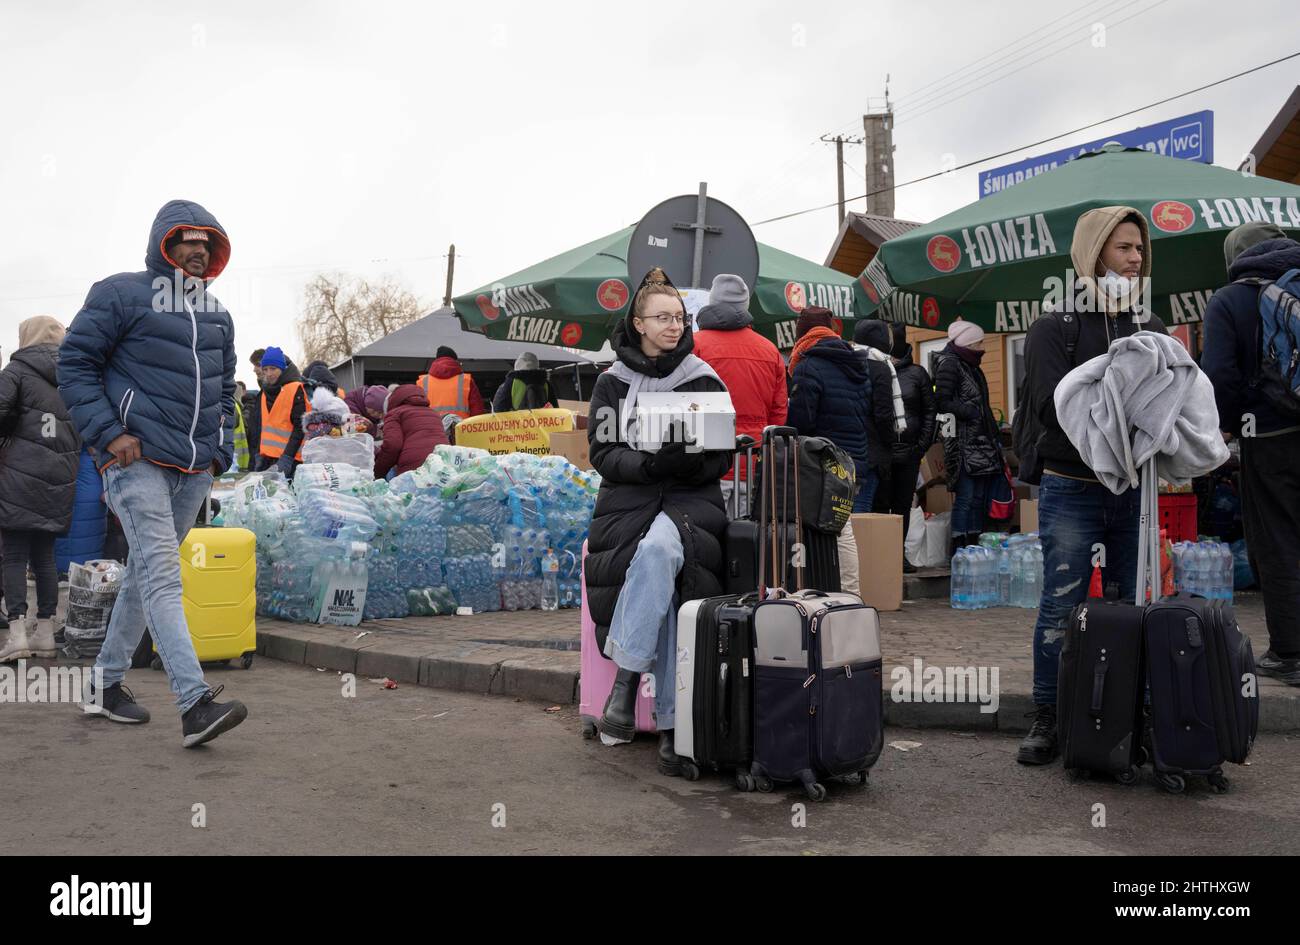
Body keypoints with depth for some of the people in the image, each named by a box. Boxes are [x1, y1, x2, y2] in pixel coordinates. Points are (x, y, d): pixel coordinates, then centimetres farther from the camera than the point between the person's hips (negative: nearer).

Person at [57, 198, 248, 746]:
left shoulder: (216, 315, 19)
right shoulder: (120, 295, -1)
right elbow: (75, 364, -3)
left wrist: (220, 450, 14)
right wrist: (108, 434, -13)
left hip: (194, 470, 7)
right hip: (138, 460, -7)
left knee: (145, 575, 14)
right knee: (161, 577, -16)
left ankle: (107, 684, 27)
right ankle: (196, 704, -24)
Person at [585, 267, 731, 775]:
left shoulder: (704, 380, 8)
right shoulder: (613, 382, 10)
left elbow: (721, 458, 6)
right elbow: (602, 453, 2)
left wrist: (688, 462, -16)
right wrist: (647, 464, -16)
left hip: (691, 499, 0)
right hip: (628, 499, 1)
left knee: (659, 549, -35)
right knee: (660, 576, -29)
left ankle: (627, 676, -27)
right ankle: (671, 725, -24)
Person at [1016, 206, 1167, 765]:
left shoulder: (1151, 328, 12)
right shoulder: (1054, 328, -3)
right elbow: (1054, 405, -16)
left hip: (1134, 488, 4)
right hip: (1071, 491, -4)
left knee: (1135, 607, 8)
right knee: (1061, 608, 0)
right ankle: (1046, 719, 10)